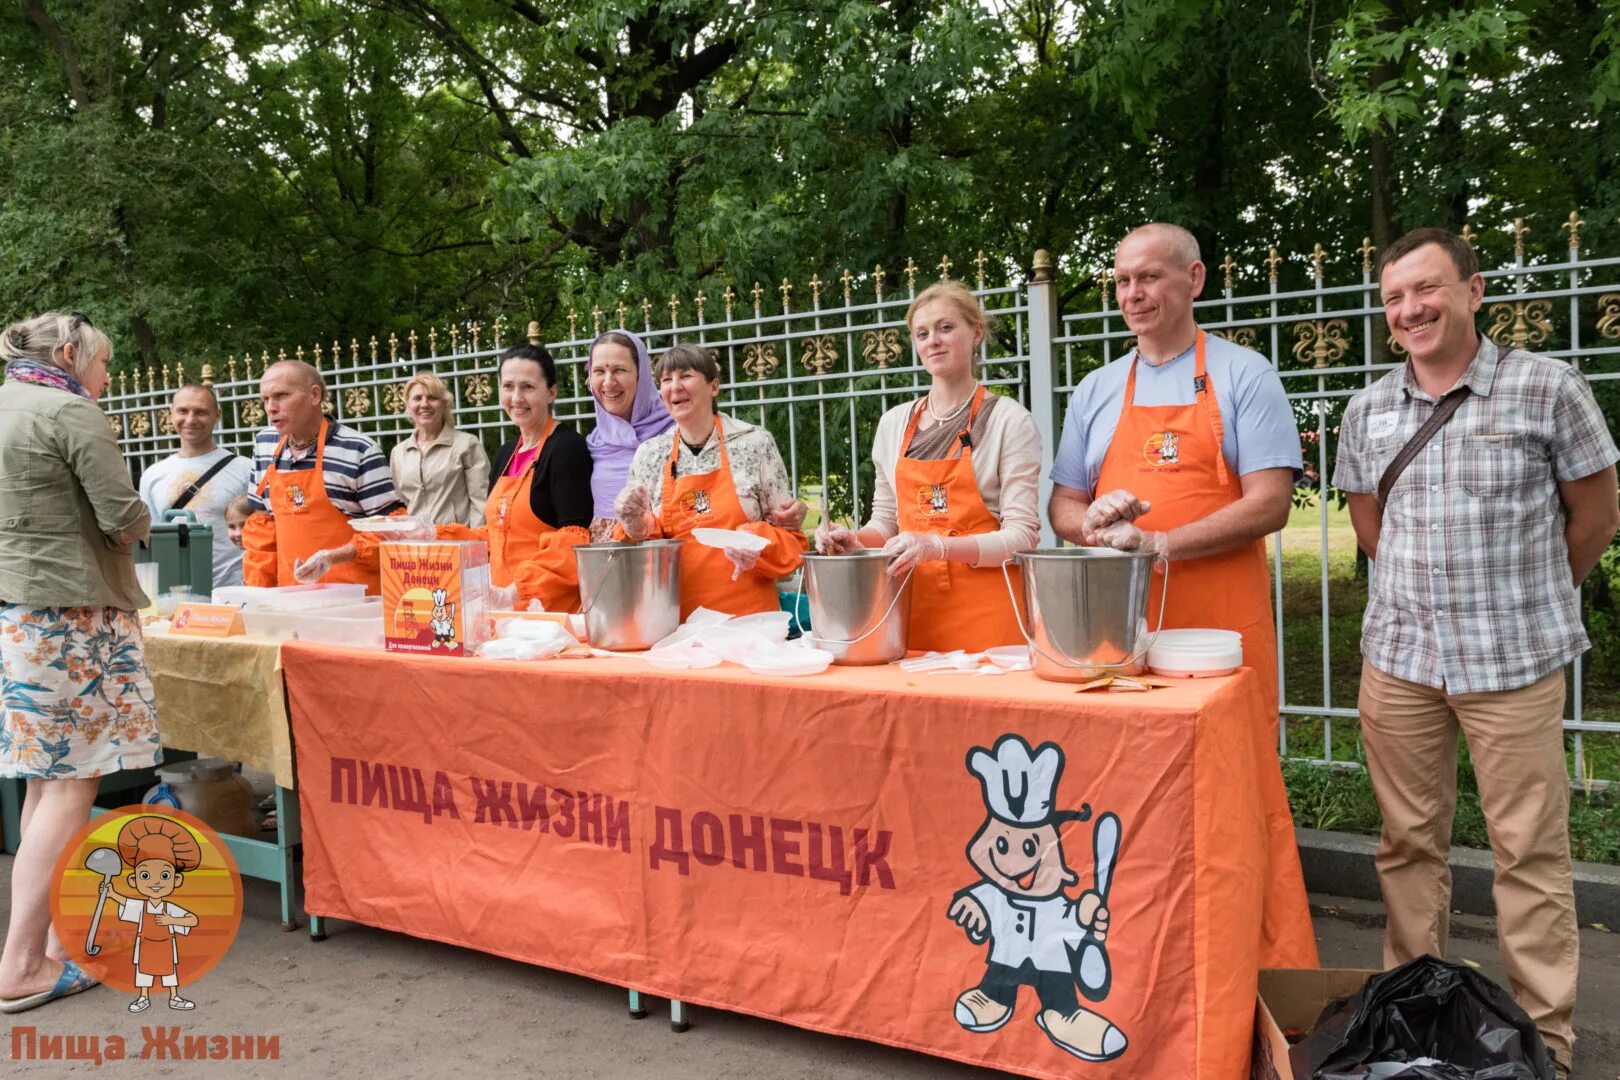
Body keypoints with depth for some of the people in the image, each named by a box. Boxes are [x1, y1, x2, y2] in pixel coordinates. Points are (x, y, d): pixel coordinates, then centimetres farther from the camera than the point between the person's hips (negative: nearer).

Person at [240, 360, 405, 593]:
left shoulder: (358, 451, -10)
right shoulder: (264, 445, 9)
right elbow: (262, 522, 15)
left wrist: (335, 556, -21)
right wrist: (257, 589, 8)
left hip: (352, 595, -5)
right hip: (289, 594, 5)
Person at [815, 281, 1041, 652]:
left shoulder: (1008, 419, -2)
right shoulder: (894, 423, 12)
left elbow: (1022, 535, -8)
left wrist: (936, 545, -20)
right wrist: (857, 540, -2)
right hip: (913, 606, 4)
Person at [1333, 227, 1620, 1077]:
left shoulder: (1547, 388, -6)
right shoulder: (1368, 411, 5)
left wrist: (1528, 599, 10)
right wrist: (1431, 589, 13)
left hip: (1516, 660, -3)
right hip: (1398, 656, 4)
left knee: (1531, 854, 4)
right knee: (1409, 843, 12)